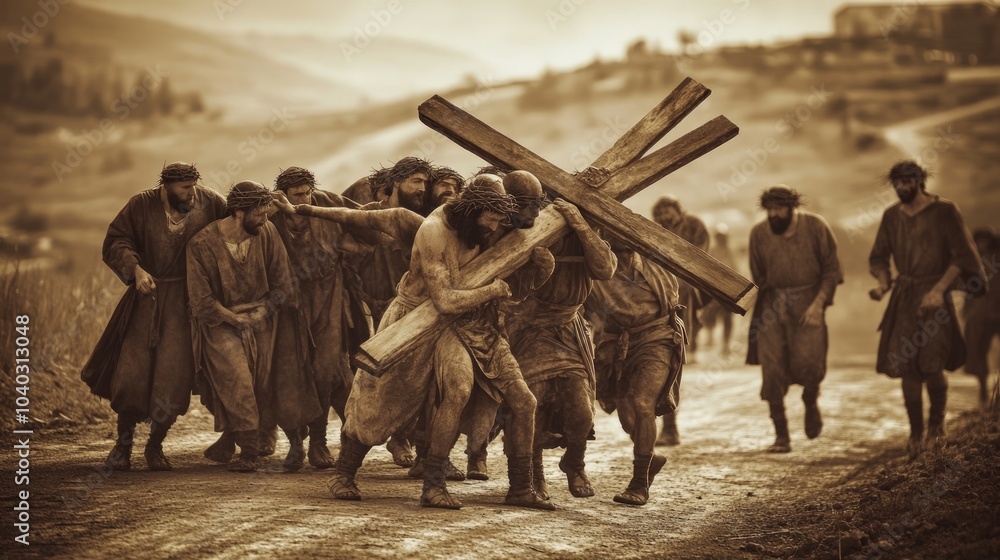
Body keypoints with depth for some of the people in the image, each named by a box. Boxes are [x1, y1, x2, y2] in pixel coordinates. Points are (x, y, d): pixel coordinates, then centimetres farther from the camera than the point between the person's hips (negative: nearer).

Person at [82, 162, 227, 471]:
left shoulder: (208, 202, -2)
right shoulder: (142, 205, -6)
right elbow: (115, 242, -5)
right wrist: (135, 269, -20)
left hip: (185, 303, 0)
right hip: (146, 298, 0)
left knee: (173, 378, -6)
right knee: (132, 373, -2)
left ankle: (155, 446, 14)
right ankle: (123, 443, 19)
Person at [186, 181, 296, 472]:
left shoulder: (267, 233, -4)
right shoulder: (202, 244, -13)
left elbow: (281, 281, 3)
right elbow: (202, 300, -11)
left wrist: (264, 311, -6)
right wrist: (236, 319, -11)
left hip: (260, 320, 3)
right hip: (222, 322, -3)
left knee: (261, 384, -1)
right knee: (237, 383, -17)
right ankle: (248, 453, -12)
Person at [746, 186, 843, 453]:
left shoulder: (815, 227, -5)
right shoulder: (759, 233, 2)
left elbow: (831, 269, -1)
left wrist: (818, 304, -11)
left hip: (808, 302, -2)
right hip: (772, 305, 2)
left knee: (807, 362, -17)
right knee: (772, 369, -6)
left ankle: (811, 402, 19)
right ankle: (781, 435, 3)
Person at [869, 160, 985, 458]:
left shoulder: (944, 211, -5)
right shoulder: (892, 215, 8)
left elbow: (962, 255, -7)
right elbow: (879, 256, 18)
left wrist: (939, 290, -16)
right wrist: (883, 283, -1)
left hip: (934, 296, -4)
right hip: (903, 298, 4)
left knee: (932, 365, -13)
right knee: (907, 368, 0)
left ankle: (937, 421, 13)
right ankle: (915, 433, 13)